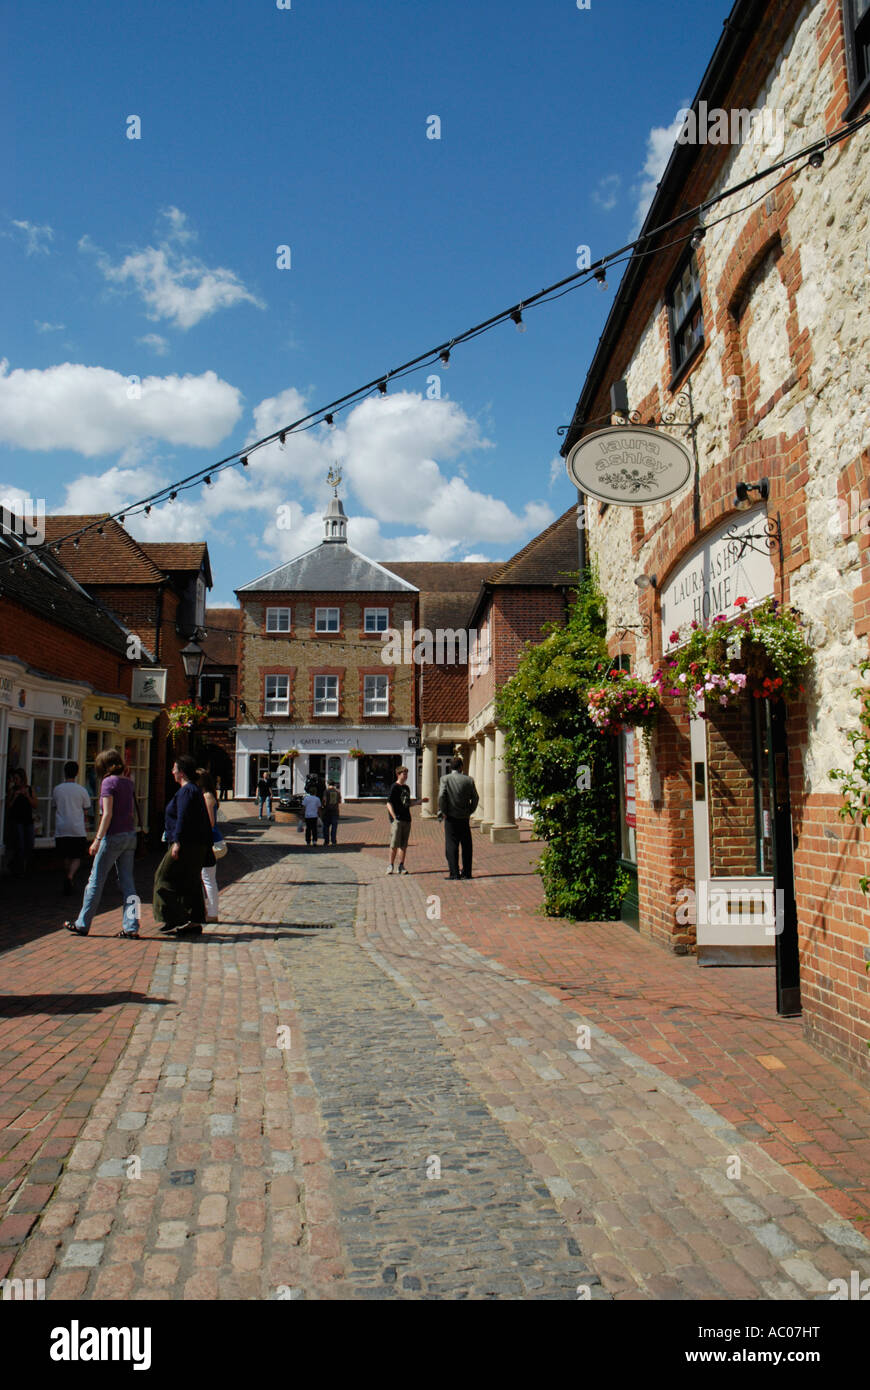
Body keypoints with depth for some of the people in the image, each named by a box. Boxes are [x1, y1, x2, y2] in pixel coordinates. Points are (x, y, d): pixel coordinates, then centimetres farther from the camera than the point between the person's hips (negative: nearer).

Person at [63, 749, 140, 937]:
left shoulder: (108, 781, -10)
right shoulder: (128, 782, 10)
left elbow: (107, 814, -16)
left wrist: (98, 839, -16)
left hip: (114, 836, -7)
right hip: (130, 835, 7)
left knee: (96, 881, 5)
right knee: (127, 881, 6)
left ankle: (82, 924, 15)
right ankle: (131, 927, 2)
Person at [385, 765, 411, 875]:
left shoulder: (407, 788, 16)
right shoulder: (394, 787, -5)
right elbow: (389, 803, -9)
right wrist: (394, 817, -17)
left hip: (407, 819, 7)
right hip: (397, 819, -7)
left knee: (404, 845, 6)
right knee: (394, 844, -6)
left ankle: (401, 866, 11)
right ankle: (390, 865, 4)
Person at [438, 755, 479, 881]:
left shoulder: (445, 778, -6)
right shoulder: (469, 780, 1)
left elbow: (441, 796, -15)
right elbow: (475, 798, 3)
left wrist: (443, 812, -5)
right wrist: (470, 811, 13)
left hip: (451, 818, -2)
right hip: (464, 818, 2)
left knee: (452, 845, 1)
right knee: (466, 845, 11)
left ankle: (454, 873, -2)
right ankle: (466, 872, 14)